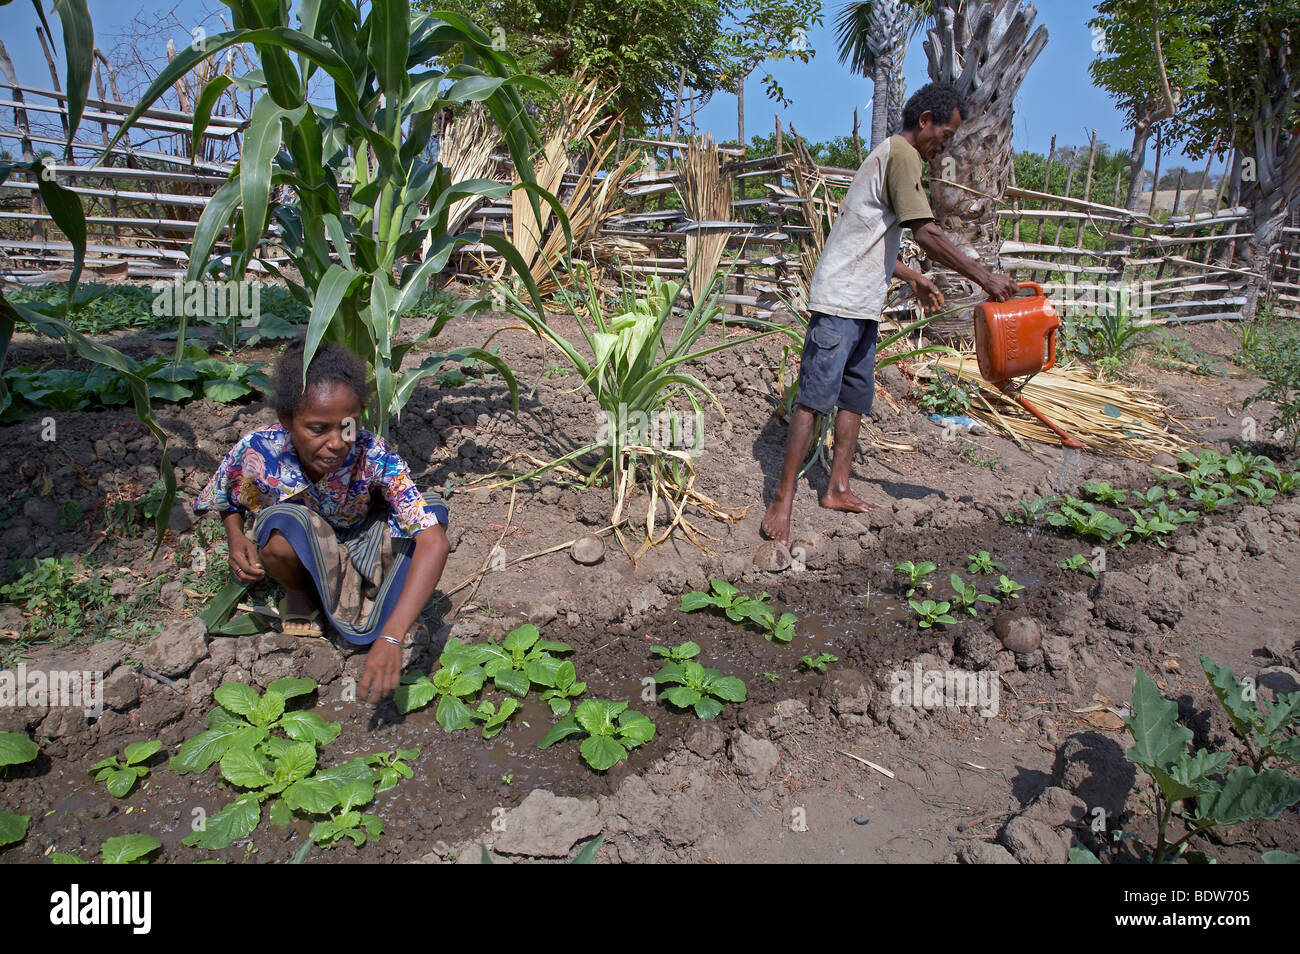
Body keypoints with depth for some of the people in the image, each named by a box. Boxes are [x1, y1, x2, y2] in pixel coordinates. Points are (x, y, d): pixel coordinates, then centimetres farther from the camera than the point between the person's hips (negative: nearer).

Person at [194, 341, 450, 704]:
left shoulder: (374, 456, -33)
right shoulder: (257, 451, -27)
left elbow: (435, 542, -42)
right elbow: (228, 501, -1)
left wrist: (391, 638, -52)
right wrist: (236, 539, -25)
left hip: (361, 544, 0)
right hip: (309, 560, 0)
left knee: (433, 516, -28)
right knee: (283, 525, -36)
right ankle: (298, 594, 0)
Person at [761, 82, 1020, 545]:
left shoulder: (888, 156, 24)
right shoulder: (901, 154, -8)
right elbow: (927, 234, -17)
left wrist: (912, 278, 27)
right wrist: (984, 276, -12)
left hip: (862, 305, 11)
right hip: (840, 302, -11)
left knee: (856, 397, 11)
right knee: (815, 398, -11)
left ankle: (838, 488, 17)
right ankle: (782, 499, -9)